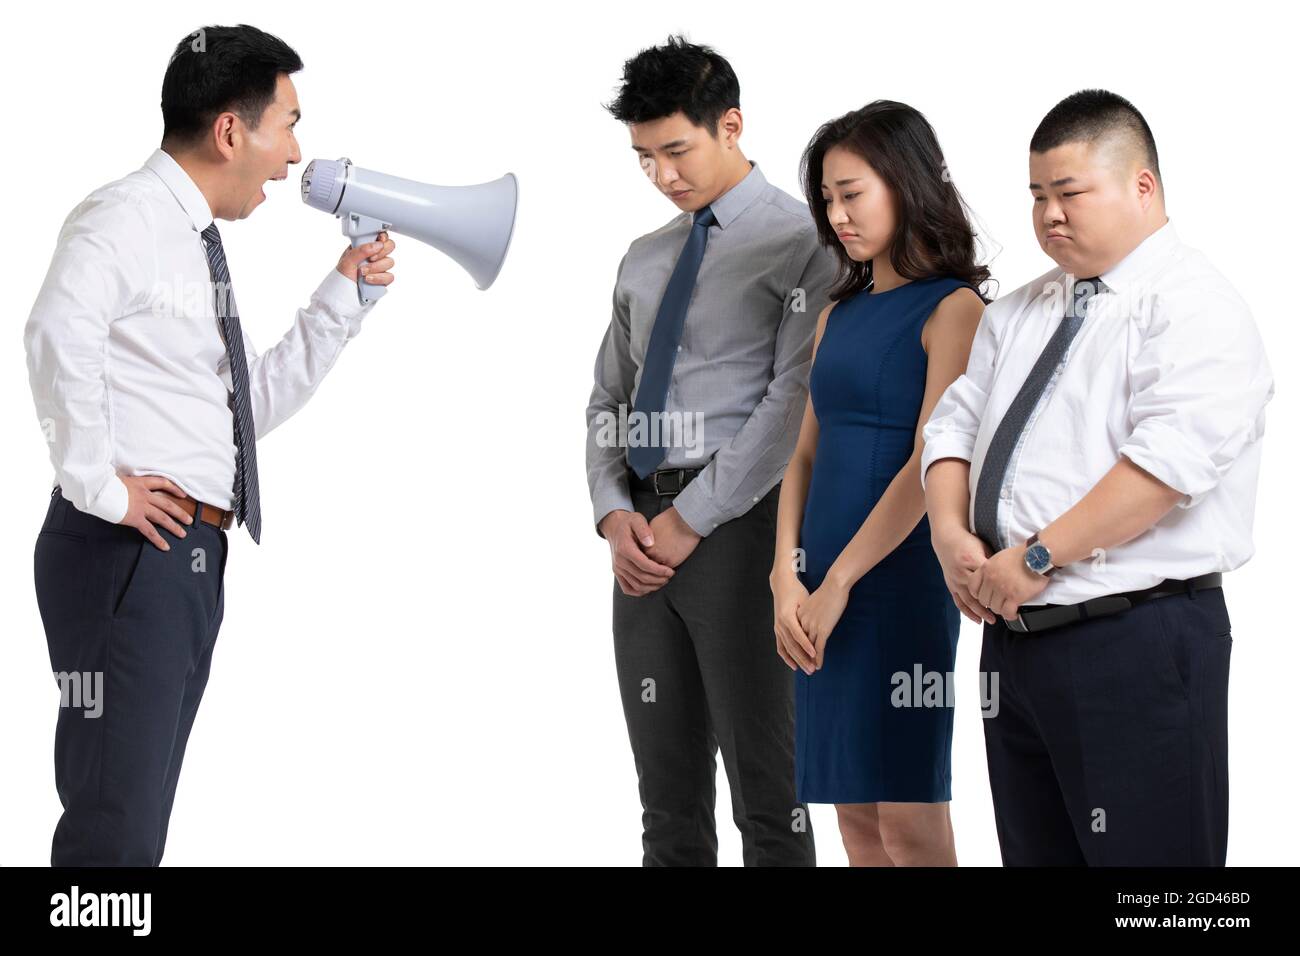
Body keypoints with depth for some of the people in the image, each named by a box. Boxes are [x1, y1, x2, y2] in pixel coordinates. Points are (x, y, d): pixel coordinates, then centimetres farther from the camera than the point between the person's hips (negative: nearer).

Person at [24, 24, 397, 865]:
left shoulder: (196, 243, 20)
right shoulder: (128, 217, -10)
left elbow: (255, 403, 27)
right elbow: (60, 331, -30)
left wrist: (344, 297, 20)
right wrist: (97, 483, -25)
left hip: (191, 558, 10)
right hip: (130, 550, -10)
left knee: (141, 823, 13)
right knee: (113, 827, -11)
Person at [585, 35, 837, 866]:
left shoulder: (799, 242, -4)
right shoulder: (645, 260, 18)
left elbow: (795, 398, -14)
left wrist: (691, 518, -14)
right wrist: (615, 514, 1)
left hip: (740, 524, -7)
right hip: (646, 538, 7)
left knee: (767, 796, -4)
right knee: (669, 799, 9)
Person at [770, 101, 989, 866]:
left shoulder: (953, 309, -7)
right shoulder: (839, 314, 14)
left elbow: (929, 466, -15)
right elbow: (806, 452, 11)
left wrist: (837, 582, -15)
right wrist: (787, 576, -2)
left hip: (901, 574, -7)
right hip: (824, 583, 7)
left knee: (907, 818, -6)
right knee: (853, 809, 8)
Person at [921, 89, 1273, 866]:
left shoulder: (1194, 306, -9)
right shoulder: (1017, 314, 17)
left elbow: (1169, 458, -21)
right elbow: (953, 426, 15)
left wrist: (1036, 557, -20)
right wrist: (952, 536, -5)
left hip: (1137, 641, -8)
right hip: (1014, 633, 8)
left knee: (1143, 857, -6)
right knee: (1036, 852, 13)